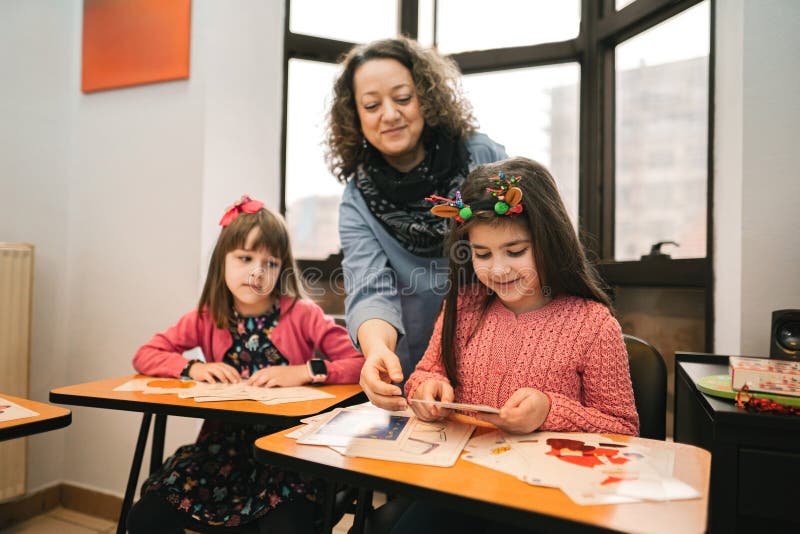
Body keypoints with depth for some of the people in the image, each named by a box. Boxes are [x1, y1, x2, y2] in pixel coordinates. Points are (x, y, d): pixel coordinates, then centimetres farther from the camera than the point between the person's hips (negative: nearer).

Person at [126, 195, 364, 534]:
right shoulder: (206, 318, 2)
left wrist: (303, 372, -24)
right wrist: (193, 369, -11)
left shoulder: (302, 315, -9)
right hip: (221, 445, 4)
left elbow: (360, 363, -12)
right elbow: (145, 356, 6)